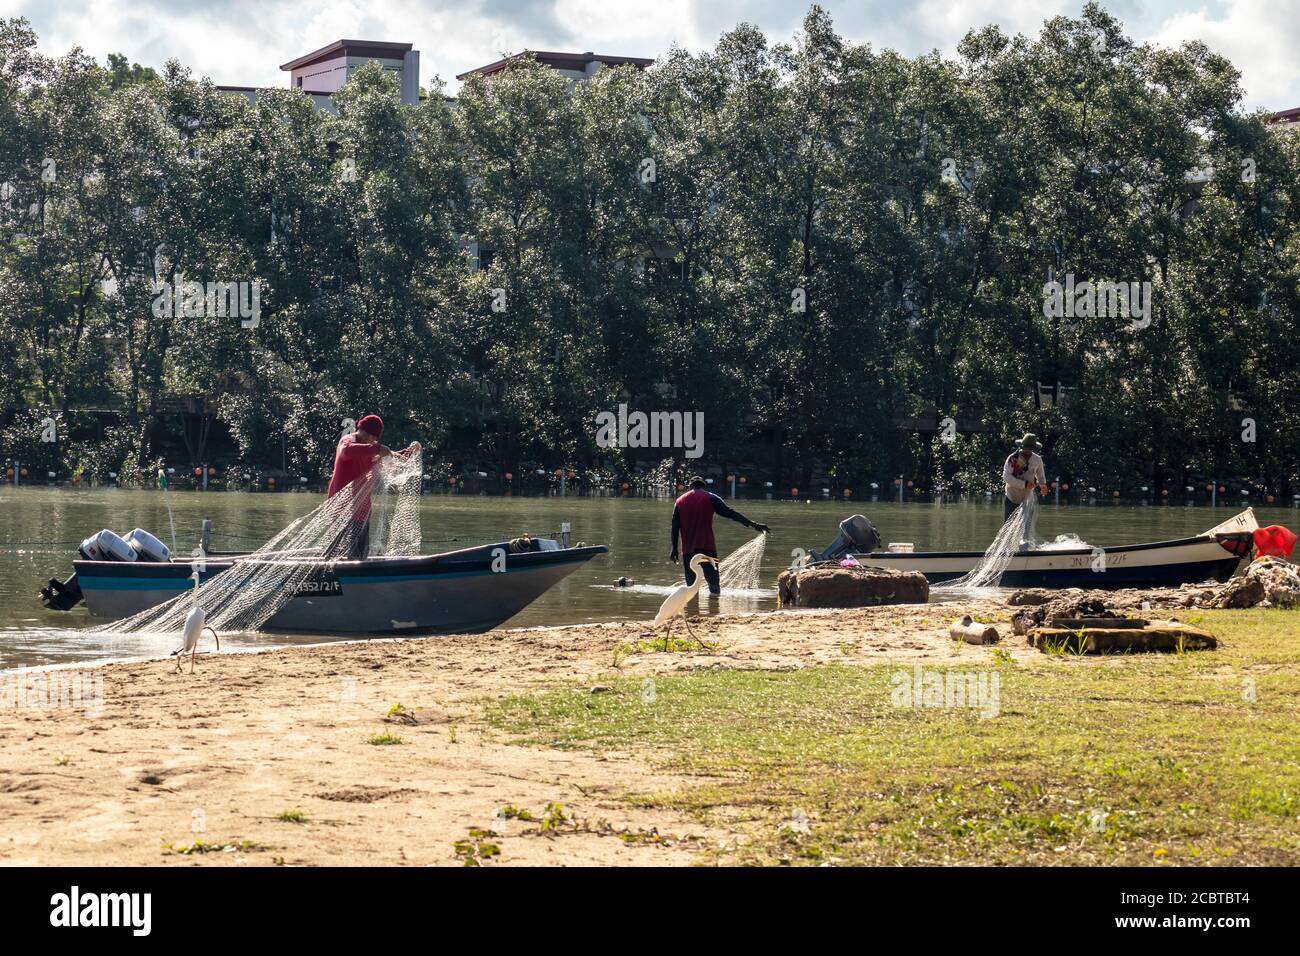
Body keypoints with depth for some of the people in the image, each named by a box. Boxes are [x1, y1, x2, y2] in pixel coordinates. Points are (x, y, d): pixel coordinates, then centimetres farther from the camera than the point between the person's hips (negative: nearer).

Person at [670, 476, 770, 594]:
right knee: (713, 582, 0)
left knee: (691, 585, 6)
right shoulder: (710, 498, 4)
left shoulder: (679, 501, 12)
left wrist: (674, 548, 13)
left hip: (688, 550, 3)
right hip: (707, 547, -3)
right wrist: (753, 524, -5)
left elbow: (675, 526, 9)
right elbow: (730, 513, -3)